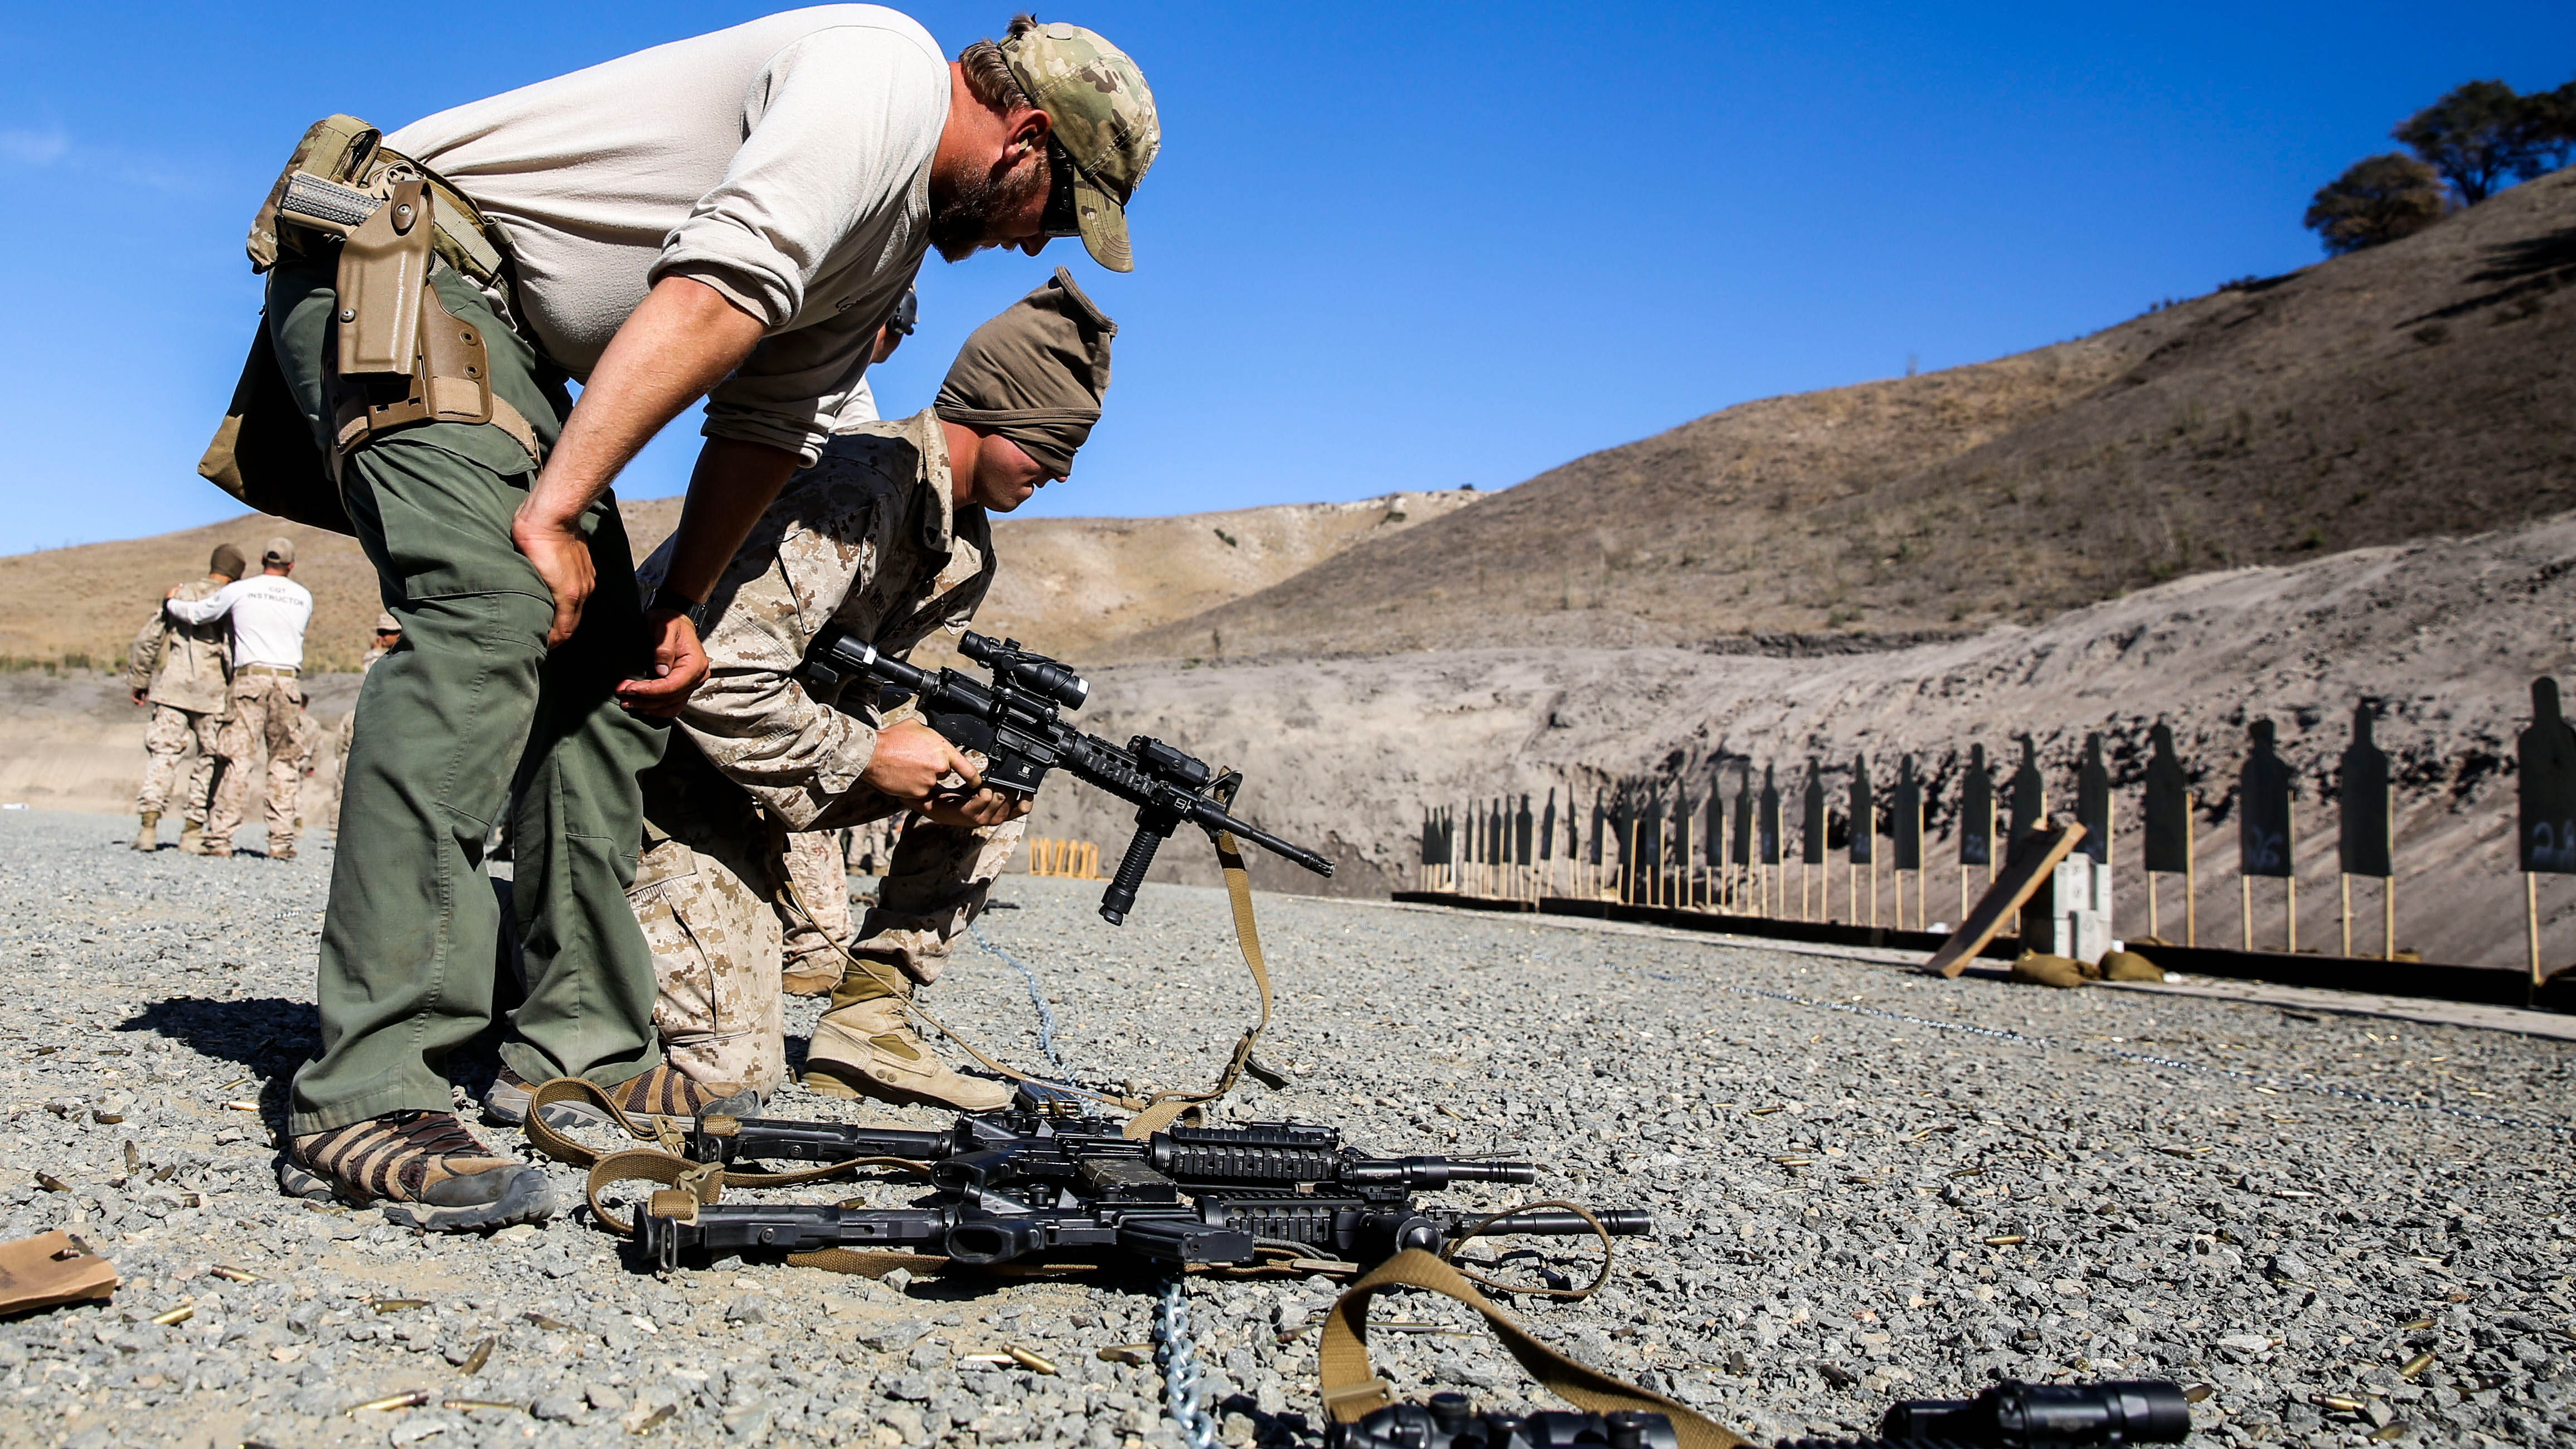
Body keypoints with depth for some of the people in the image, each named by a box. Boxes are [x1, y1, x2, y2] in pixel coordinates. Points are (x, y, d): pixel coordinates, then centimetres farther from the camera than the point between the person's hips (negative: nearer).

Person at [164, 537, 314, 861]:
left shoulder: (239, 590, 4)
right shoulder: (304, 598, 12)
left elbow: (196, 613, 11)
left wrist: (171, 602, 33)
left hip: (250, 678, -1)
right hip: (289, 681, 2)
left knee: (236, 759, -1)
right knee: (285, 762, 5)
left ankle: (220, 837, -4)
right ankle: (282, 840, 1)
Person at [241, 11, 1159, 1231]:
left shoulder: (900, 234, 17)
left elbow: (770, 425, 16)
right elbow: (711, 293, -26)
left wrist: (679, 608, 8)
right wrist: (556, 511, -29)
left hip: (508, 334, 11)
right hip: (400, 266, -10)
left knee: (608, 665, 5)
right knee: (487, 617, -25)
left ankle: (584, 1050, 10)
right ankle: (366, 1105, -27)